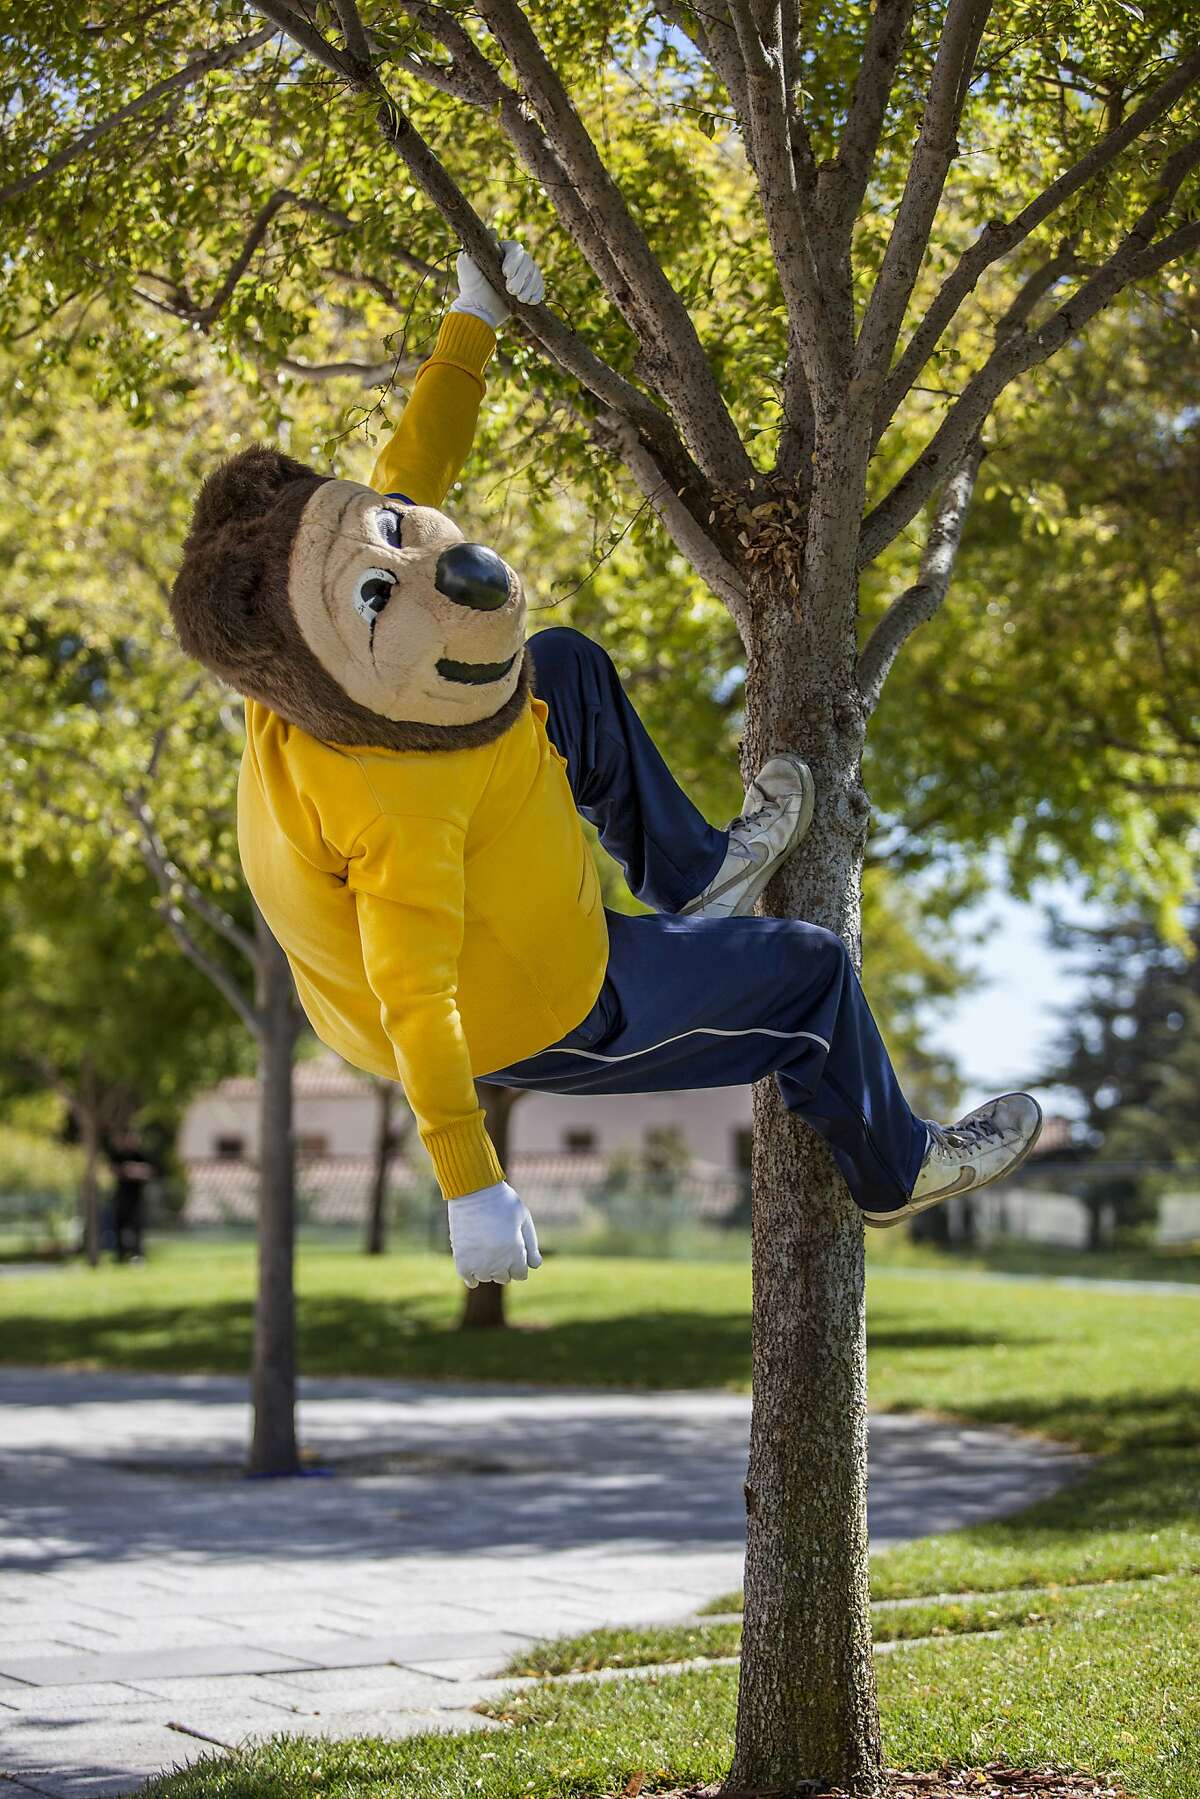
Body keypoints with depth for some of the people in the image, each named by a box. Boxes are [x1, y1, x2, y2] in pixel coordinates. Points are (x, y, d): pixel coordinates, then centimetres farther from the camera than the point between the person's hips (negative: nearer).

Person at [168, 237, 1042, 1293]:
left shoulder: (316, 692, -19)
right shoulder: (398, 812, -44)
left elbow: (413, 471, -7)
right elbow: (414, 1006, -38)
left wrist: (477, 321, -2)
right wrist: (474, 1190, -34)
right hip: (522, 1022, -8)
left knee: (567, 667, 15)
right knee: (811, 968, 7)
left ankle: (692, 870, 31)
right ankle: (895, 1169, 34)